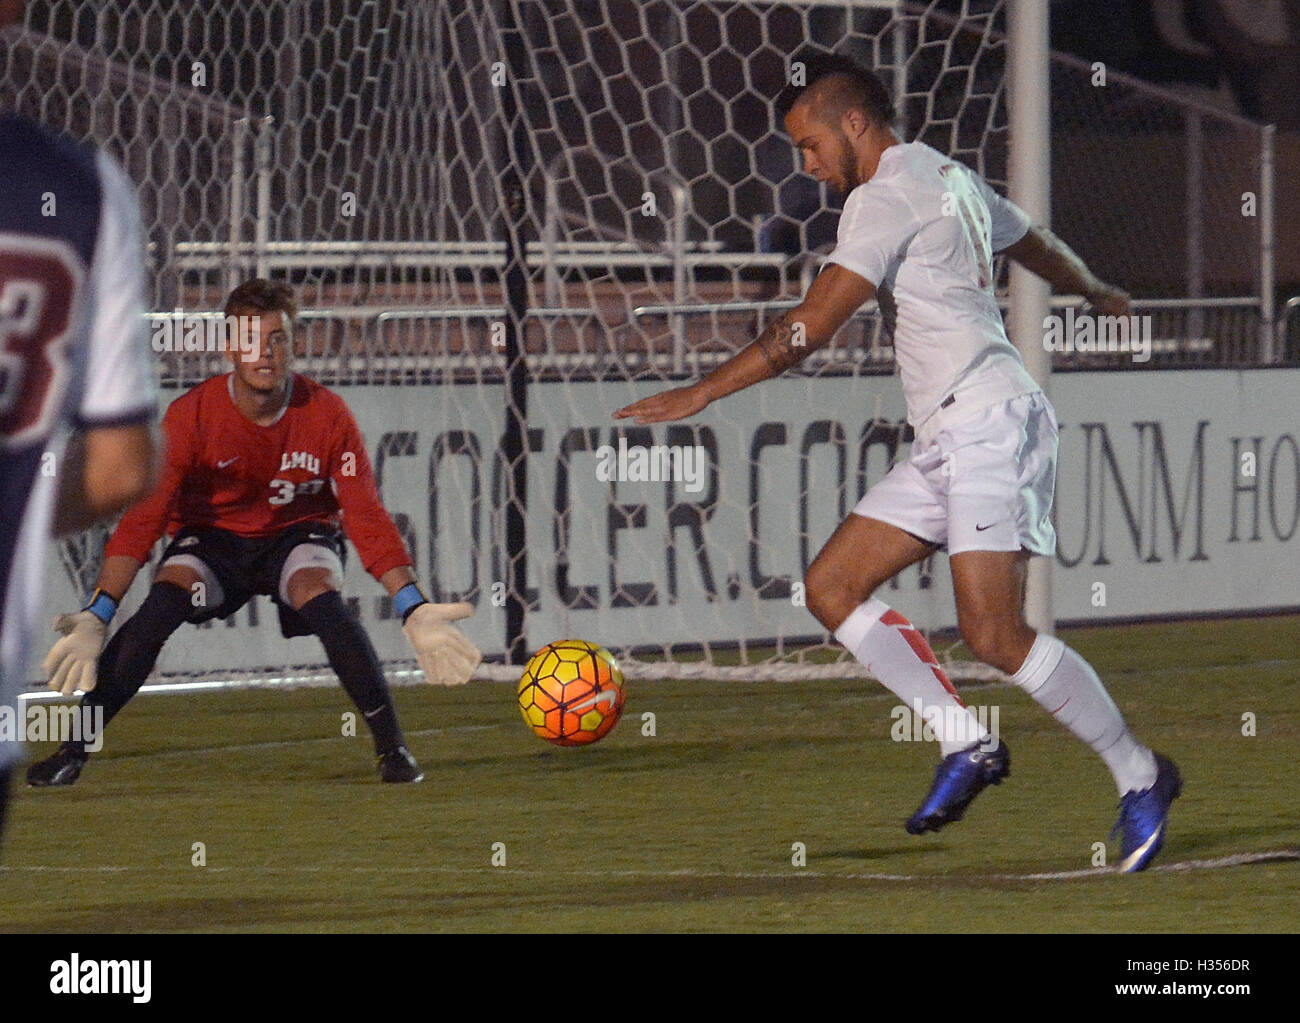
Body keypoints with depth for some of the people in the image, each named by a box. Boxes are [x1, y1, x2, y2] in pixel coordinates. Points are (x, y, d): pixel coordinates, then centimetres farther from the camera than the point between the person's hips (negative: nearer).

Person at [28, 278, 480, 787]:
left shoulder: (327, 415, -18)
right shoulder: (191, 415, -19)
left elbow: (367, 518, -16)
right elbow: (142, 518, -20)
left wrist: (414, 610, -27)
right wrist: (96, 617, -28)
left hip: (299, 532, 0)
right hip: (212, 536, 0)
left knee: (323, 603, -33)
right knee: (160, 606, -28)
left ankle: (392, 747, -19)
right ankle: (72, 753, -22)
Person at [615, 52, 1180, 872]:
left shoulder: (886, 197, -11)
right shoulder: (952, 179, 18)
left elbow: (810, 328, -16)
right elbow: (1036, 244, 36)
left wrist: (700, 395, -14)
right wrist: (1098, 293, 57)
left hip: (990, 425, -10)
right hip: (946, 442, 10)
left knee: (993, 633, -16)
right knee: (832, 588, 2)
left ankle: (1140, 775, -4)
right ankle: (967, 745, 1)